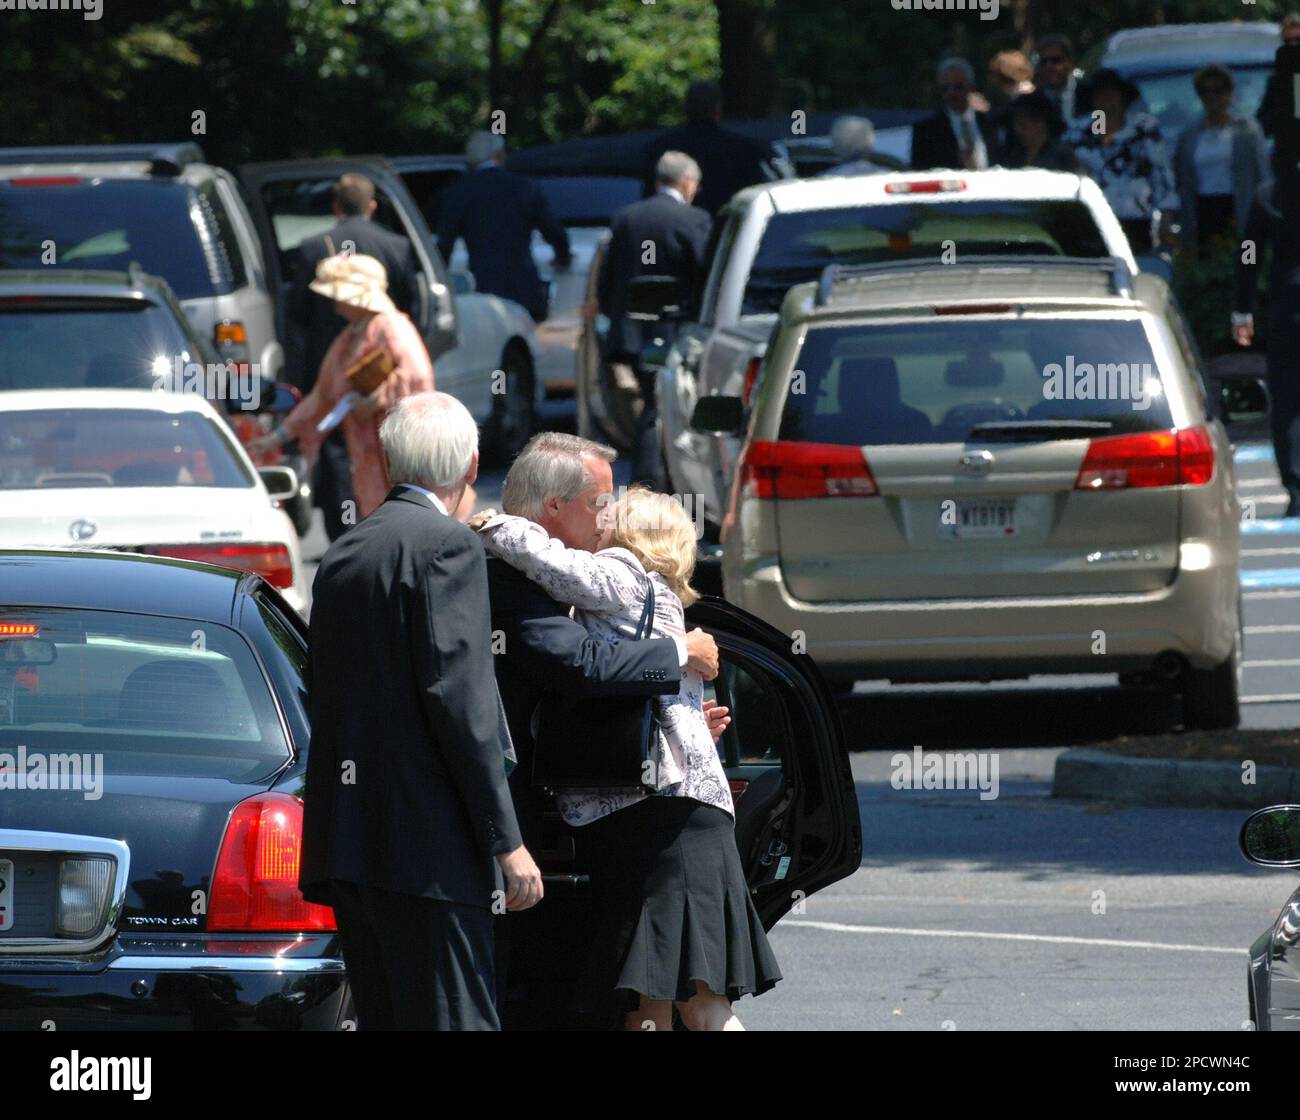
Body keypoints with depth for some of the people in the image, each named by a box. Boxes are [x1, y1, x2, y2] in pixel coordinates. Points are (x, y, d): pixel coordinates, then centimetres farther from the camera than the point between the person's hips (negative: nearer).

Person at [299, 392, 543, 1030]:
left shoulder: (343, 555, 18)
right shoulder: (448, 546, -7)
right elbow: (458, 696, -14)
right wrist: (506, 840, -12)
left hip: (349, 834, 8)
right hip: (424, 844, -8)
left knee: (384, 1023, 10)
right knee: (455, 1021, -11)